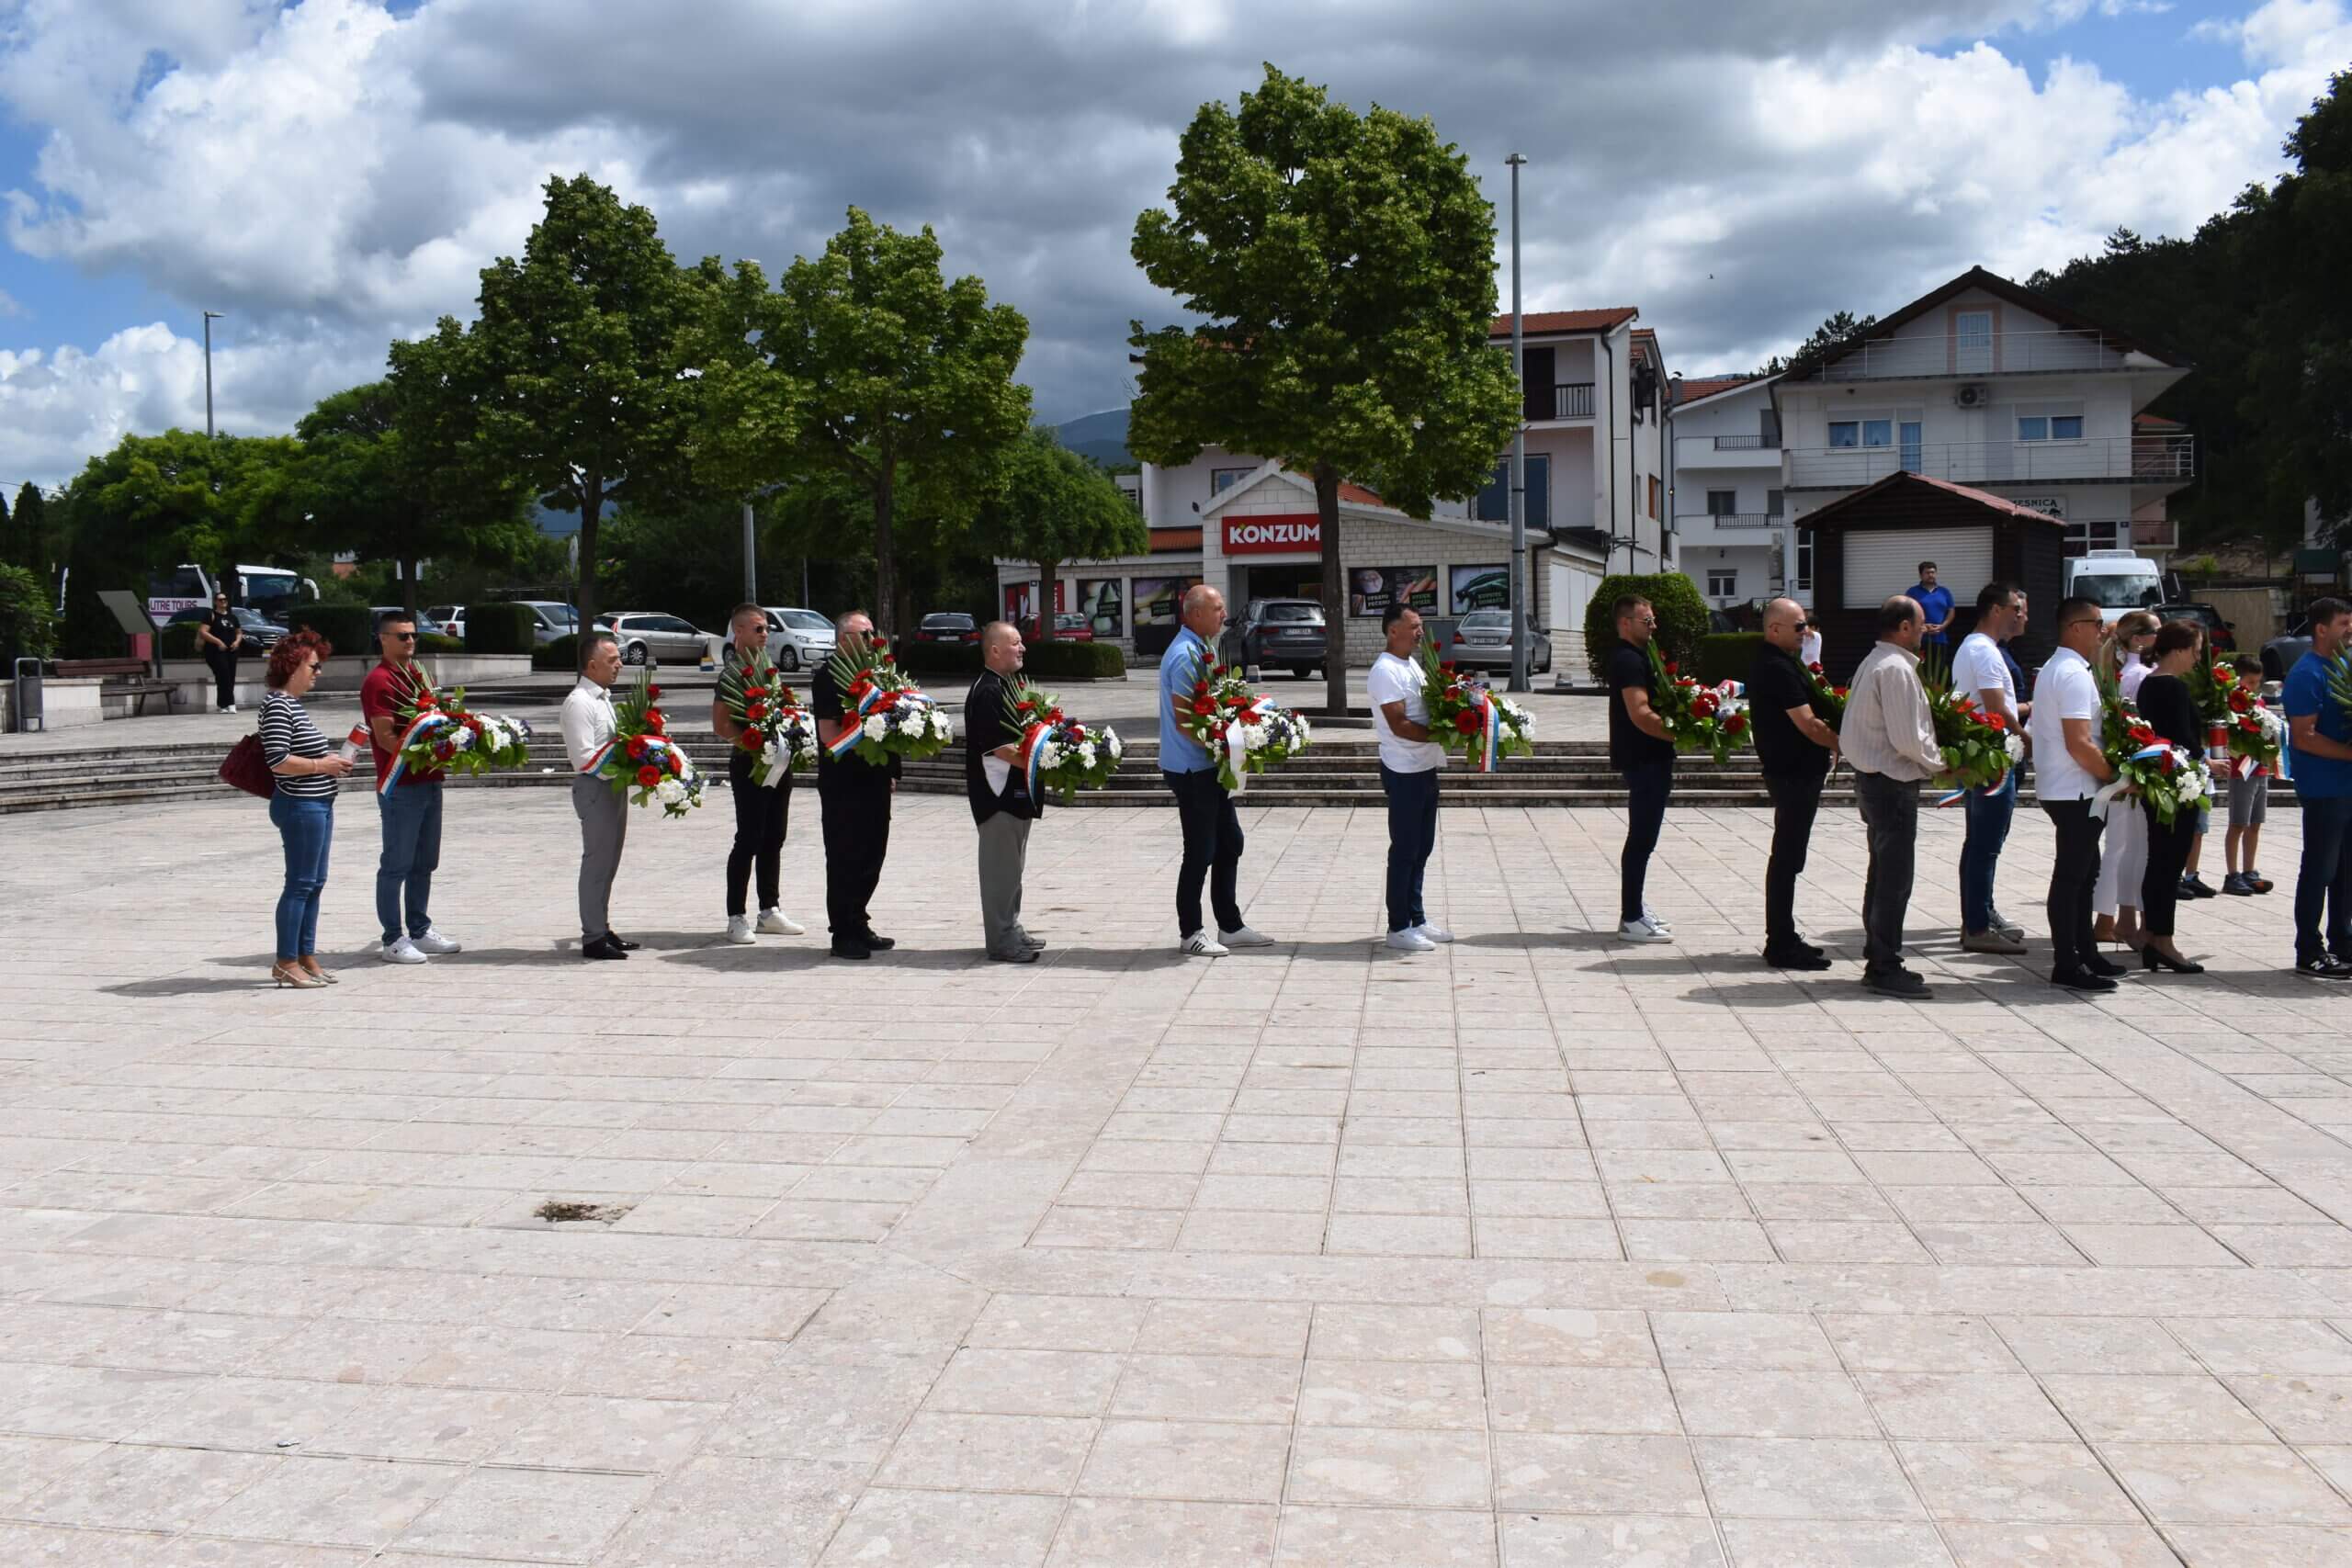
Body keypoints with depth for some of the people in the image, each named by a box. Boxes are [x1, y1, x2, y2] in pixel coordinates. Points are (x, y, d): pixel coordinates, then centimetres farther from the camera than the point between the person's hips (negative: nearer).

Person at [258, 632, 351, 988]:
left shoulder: (293, 703, 15)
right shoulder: (278, 705, -15)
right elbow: (278, 761, -22)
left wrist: (329, 760, 10)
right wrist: (321, 765, -14)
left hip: (318, 804, 10)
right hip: (301, 806, -10)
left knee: (314, 883, 14)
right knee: (300, 884, -4)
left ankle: (306, 956, 21)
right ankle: (286, 962, 3)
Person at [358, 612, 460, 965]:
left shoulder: (421, 676, 16)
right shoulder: (379, 681, -10)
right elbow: (386, 738, -17)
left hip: (429, 782, 8)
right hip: (400, 786, -8)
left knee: (424, 863, 15)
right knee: (396, 864, -2)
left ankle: (420, 931, 24)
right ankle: (392, 940, 4)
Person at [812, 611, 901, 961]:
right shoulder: (829, 676, -10)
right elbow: (829, 734, -18)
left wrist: (891, 770, 14)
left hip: (874, 780, 8)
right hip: (842, 784, -8)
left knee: (872, 855, 13)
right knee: (845, 859, -1)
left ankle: (858, 925, 25)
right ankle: (843, 935, 7)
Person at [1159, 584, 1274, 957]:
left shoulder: (1201, 649, 12)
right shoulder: (1185, 656, -19)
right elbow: (1183, 721, -22)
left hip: (1209, 767, 10)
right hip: (1191, 769, -10)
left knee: (1229, 843, 15)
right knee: (1201, 851, -2)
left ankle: (1230, 926, 24)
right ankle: (1190, 934, 9)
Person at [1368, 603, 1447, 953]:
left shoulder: (1413, 665, 14)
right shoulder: (1385, 671, -15)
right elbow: (1399, 725, -21)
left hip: (1425, 769, 9)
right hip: (1404, 773, -9)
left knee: (1422, 848, 15)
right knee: (1405, 851, -3)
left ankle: (1417, 920, 24)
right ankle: (1398, 928, 5)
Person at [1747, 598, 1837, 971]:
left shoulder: (1770, 663, 14)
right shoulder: (1778, 668, -19)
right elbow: (1808, 724, -21)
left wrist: (1830, 745, 14)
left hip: (1791, 770, 11)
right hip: (1794, 773, -11)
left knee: (1787, 857, 15)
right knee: (1787, 859, -5)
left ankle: (1782, 939, 22)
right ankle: (1782, 945, 0)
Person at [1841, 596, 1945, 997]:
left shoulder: (1874, 662, 13)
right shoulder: (1896, 669, -18)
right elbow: (1907, 739, -22)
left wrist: (1931, 759, 15)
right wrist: (1940, 763, -5)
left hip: (1873, 779, 11)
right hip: (1893, 783, -11)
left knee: (1883, 873, 17)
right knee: (1894, 877, -5)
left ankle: (1878, 959, 24)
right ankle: (1884, 967, -1)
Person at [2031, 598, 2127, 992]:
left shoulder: (2052, 669, 15)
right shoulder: (2074, 674, -18)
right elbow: (2080, 744, -24)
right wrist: (2116, 776, -14)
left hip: (2058, 788, 10)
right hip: (2075, 791, -10)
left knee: (2084, 872, 17)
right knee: (2072, 875, -4)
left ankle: (2084, 954, 26)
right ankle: (2067, 966, 1)